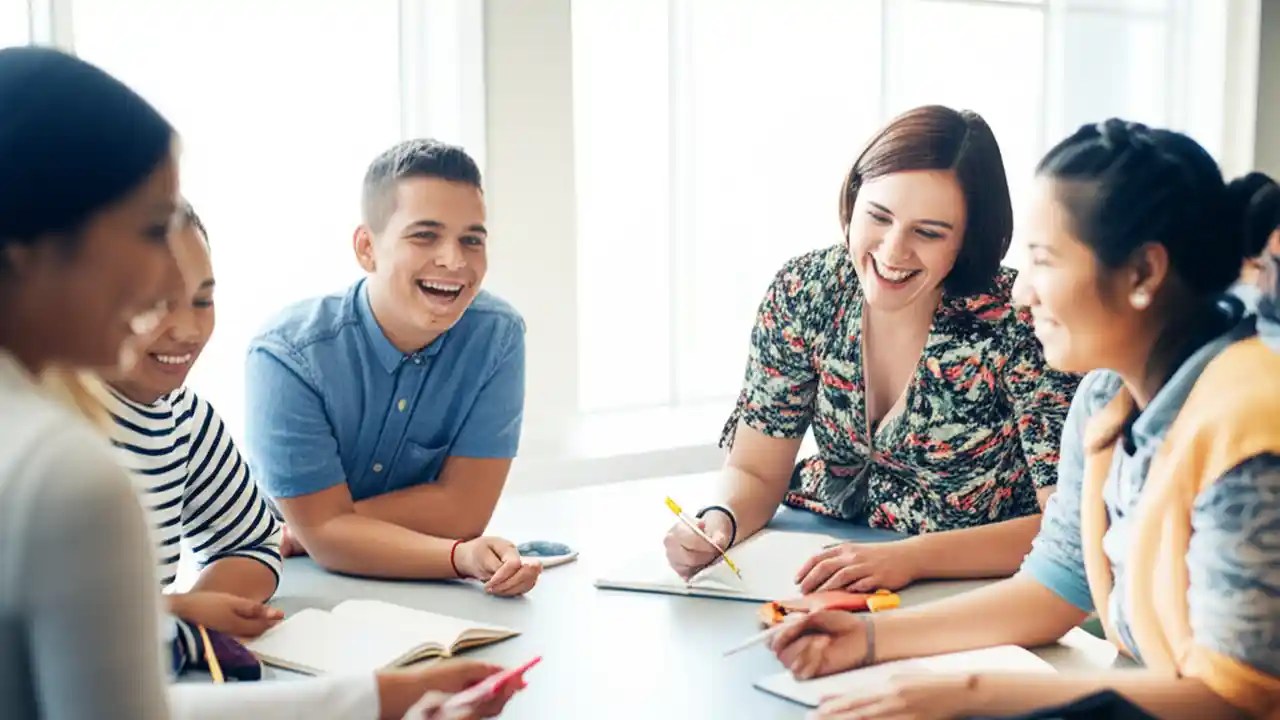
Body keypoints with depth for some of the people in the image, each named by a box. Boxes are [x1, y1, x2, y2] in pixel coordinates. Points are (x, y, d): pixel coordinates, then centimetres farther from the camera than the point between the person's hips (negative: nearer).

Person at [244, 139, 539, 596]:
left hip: (424, 598, 4)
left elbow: (463, 510, -14)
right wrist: (462, 557, -35)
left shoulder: (498, 336, -12)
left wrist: (290, 536, -17)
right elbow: (326, 534, -20)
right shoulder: (288, 355, -18)